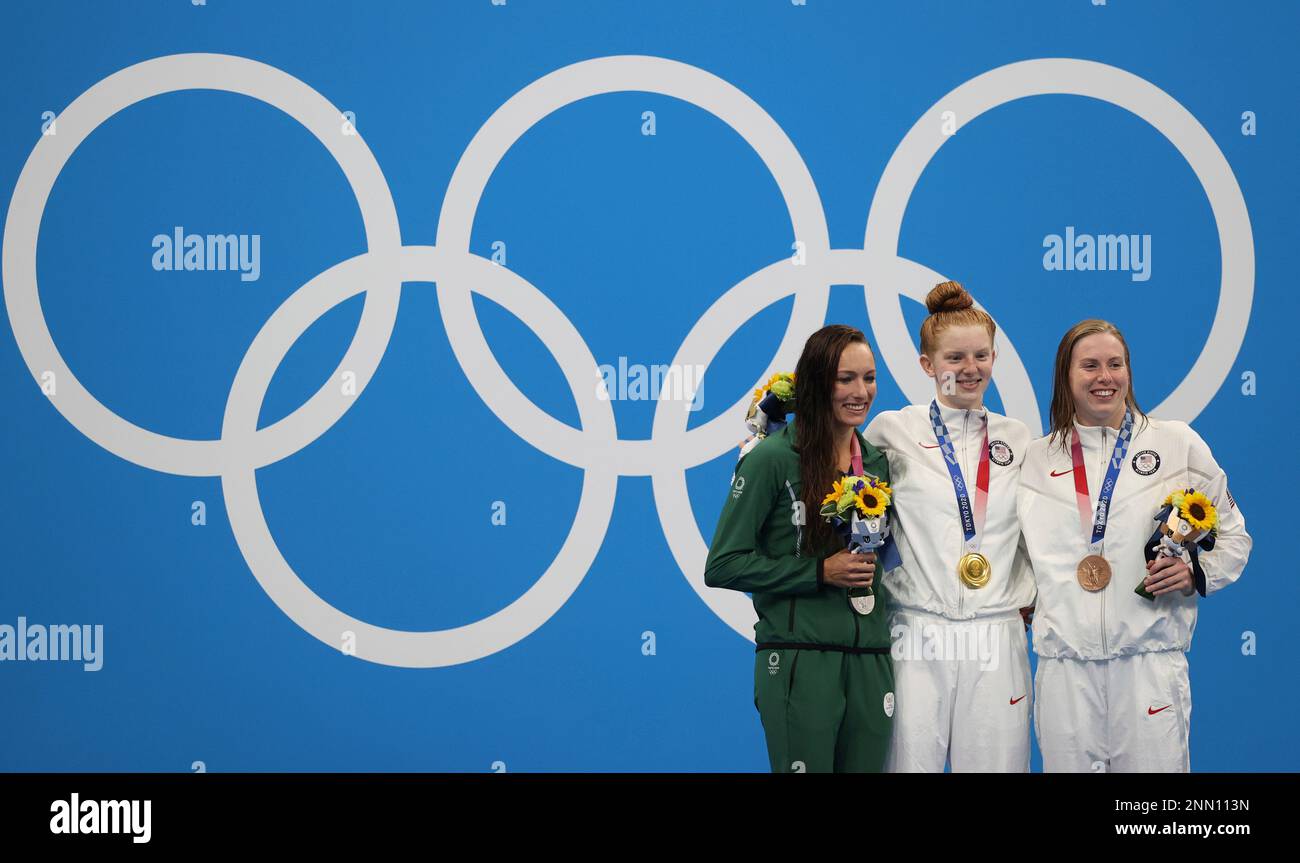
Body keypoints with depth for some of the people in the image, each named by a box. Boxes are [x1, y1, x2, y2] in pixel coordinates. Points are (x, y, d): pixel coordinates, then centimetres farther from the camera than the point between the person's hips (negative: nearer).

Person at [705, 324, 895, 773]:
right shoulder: (772, 459, -7)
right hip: (799, 663, -6)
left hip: (869, 663, 6)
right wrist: (819, 572, -12)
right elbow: (722, 565, -8)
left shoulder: (877, 462, 11)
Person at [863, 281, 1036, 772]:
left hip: (998, 637, 3)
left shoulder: (1017, 439, 11)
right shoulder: (893, 431, 2)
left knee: (996, 762, 3)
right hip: (919, 636, -2)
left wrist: (1029, 597, 10)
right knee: (911, 760, -3)